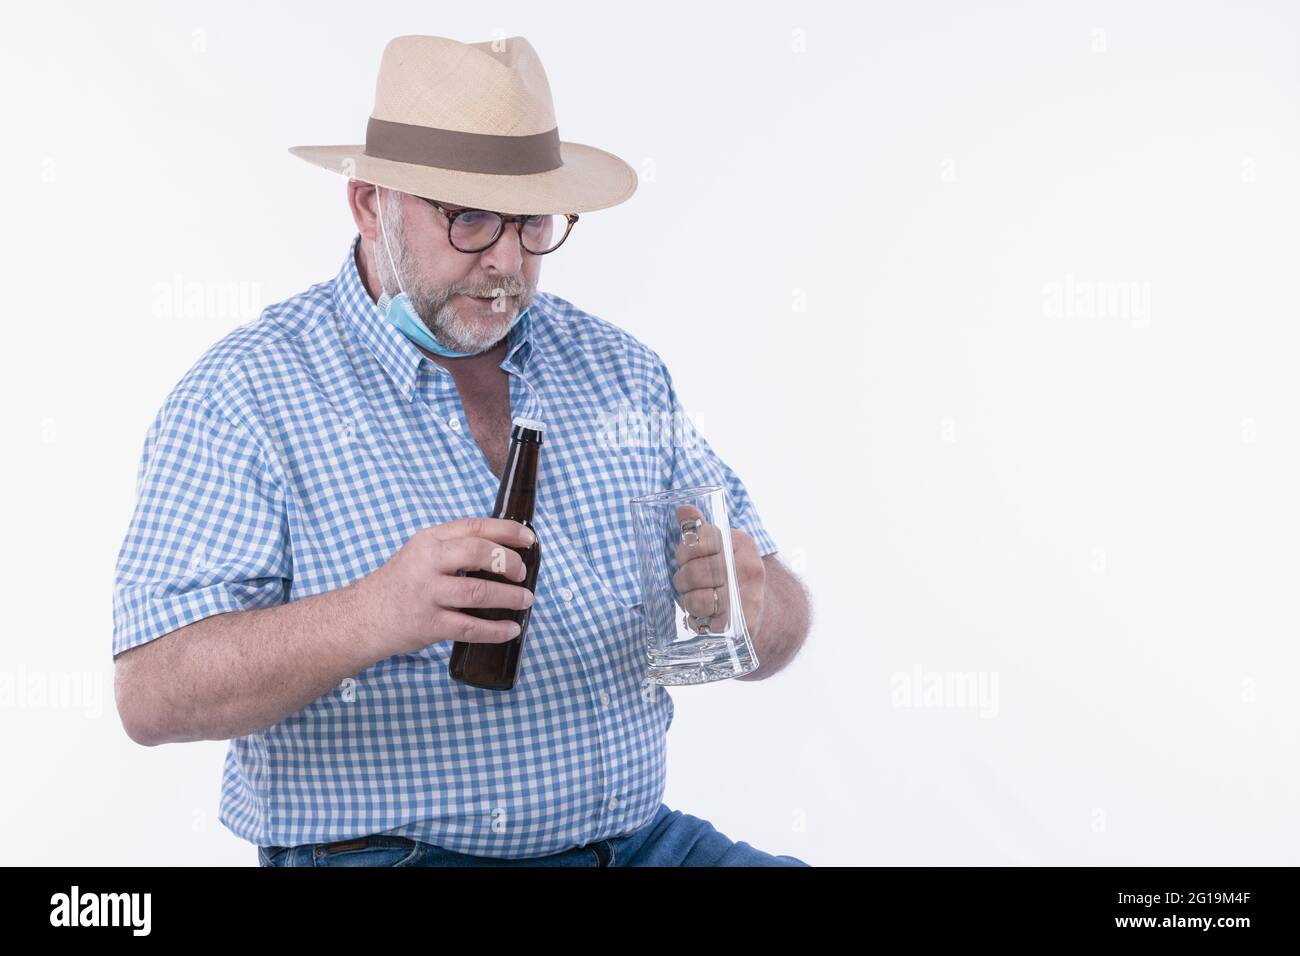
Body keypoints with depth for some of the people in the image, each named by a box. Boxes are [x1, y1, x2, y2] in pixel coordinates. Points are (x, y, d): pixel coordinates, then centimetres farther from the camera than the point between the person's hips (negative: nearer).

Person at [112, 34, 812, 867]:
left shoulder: (622, 372, 10)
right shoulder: (243, 397, -5)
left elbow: (780, 622, 10)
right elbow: (154, 696, -14)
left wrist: (753, 607, -15)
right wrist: (372, 616, -31)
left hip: (636, 838, 4)